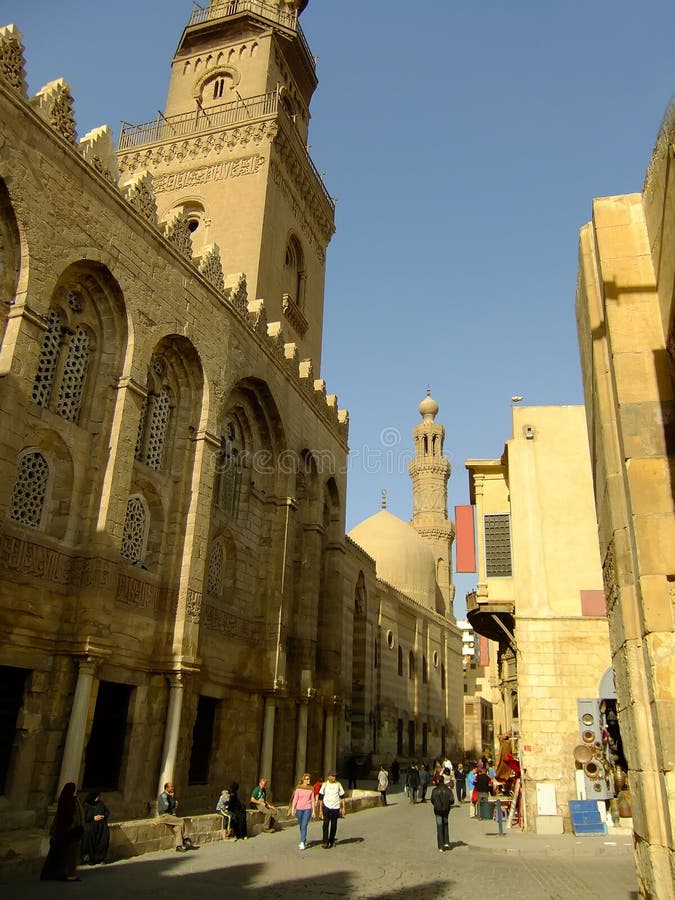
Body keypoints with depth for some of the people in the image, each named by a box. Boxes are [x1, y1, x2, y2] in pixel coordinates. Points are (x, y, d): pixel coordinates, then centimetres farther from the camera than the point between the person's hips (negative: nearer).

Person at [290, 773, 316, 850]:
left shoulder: (311, 789, 2)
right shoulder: (298, 788, -1)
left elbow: (312, 800, 5)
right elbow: (295, 799, 1)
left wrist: (313, 811, 3)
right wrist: (293, 809, -4)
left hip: (307, 809, -1)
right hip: (299, 809, 1)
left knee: (304, 826, -11)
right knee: (301, 826, 13)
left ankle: (302, 843, -10)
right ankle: (304, 840, 31)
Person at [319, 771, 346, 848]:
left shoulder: (338, 784, 3)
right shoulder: (325, 784, -1)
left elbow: (342, 796, 10)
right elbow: (321, 797, 4)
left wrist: (343, 807, 5)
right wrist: (321, 809, 1)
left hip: (335, 807, 2)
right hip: (326, 807, -2)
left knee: (334, 825, 8)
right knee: (326, 824, -11)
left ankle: (332, 841, 24)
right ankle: (325, 842, -7)